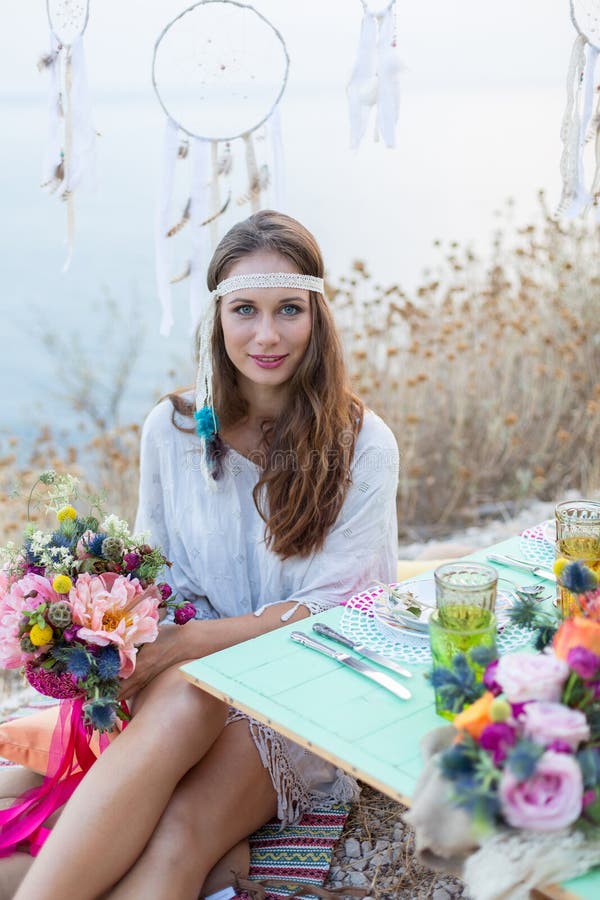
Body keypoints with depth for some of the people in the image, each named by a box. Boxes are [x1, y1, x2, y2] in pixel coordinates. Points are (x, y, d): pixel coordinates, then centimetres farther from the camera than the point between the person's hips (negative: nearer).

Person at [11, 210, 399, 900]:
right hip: (193, 684, 2)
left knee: (178, 836, -32)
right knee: (181, 698, -36)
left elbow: (330, 609, -11)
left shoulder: (361, 445, -7)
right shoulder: (171, 429, 3)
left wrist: (178, 646, -20)